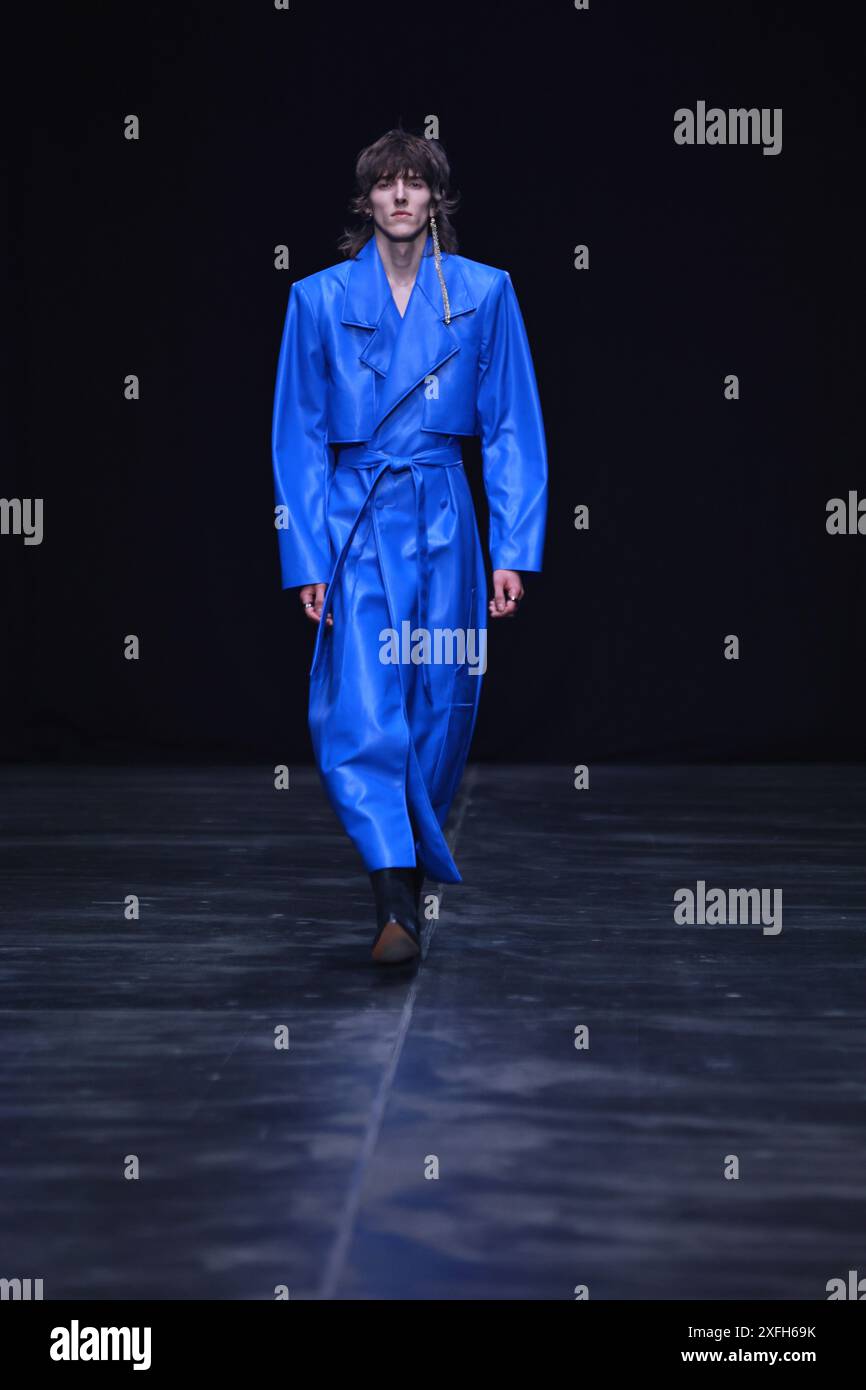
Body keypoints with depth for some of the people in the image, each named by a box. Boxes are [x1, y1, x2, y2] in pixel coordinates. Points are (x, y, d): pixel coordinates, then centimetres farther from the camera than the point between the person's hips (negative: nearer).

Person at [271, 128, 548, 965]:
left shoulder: (483, 294, 3)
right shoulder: (320, 299, 2)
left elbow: (511, 429, 4)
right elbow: (300, 437, 4)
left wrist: (514, 550, -3)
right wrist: (305, 558, -3)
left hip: (444, 526, 1)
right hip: (355, 525, -1)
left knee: (437, 713, 7)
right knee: (359, 715, -13)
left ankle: (413, 875, 25)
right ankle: (395, 902, -15)